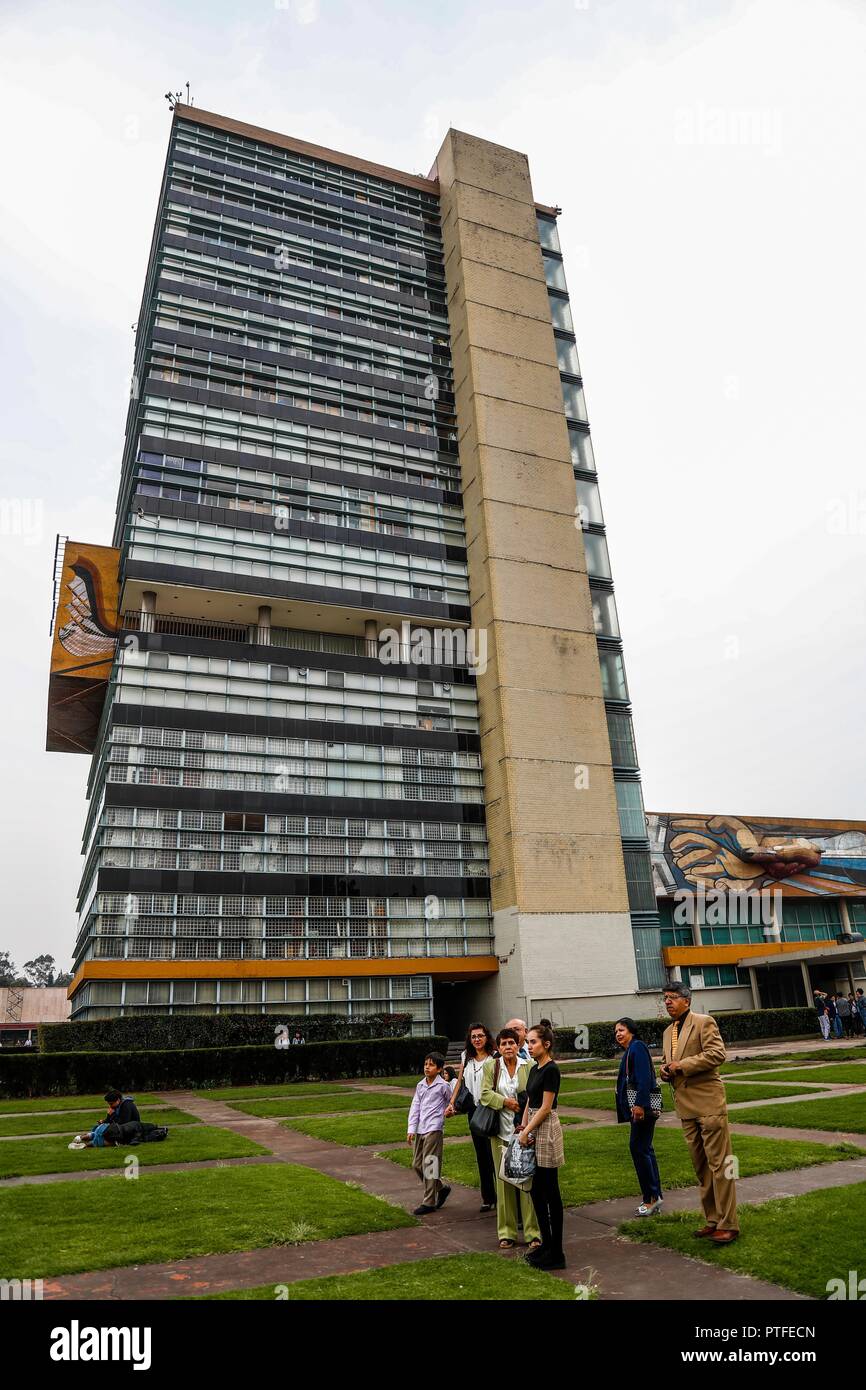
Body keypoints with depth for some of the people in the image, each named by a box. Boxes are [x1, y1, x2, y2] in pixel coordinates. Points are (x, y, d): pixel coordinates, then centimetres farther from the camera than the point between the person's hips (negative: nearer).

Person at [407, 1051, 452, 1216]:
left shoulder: (443, 1085, -8)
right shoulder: (420, 1085, 9)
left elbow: (451, 1102, 6)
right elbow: (415, 1107, 9)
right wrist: (411, 1129, 5)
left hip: (434, 1129, -7)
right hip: (420, 1129, 7)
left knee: (429, 1165, -4)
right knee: (417, 1164, 10)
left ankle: (429, 1202, 8)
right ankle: (441, 1189, 27)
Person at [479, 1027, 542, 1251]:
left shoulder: (529, 1066, -3)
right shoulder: (491, 1066, 2)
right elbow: (485, 1094, -1)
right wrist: (506, 1102, -15)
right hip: (501, 1131, 1)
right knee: (504, 1180, 8)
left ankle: (533, 1232, 9)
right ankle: (507, 1232, 19)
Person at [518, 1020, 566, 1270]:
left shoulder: (551, 1070, -15)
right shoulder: (534, 1069, 12)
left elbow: (545, 1108, -17)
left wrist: (526, 1131, -12)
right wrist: (524, 1126, 5)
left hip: (546, 1130, -9)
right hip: (533, 1131, 9)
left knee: (550, 1193, -1)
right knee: (537, 1191, 14)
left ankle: (556, 1253, 8)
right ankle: (546, 1243, 25)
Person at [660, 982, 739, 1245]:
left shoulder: (704, 1022, -7)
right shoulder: (668, 1032, 16)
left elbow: (717, 1054, -18)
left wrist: (682, 1065, -18)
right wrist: (665, 1071, 1)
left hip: (708, 1103, -7)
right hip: (686, 1106, 7)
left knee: (718, 1163, -3)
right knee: (701, 1167, 14)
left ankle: (728, 1224, 5)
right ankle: (712, 1220, 23)